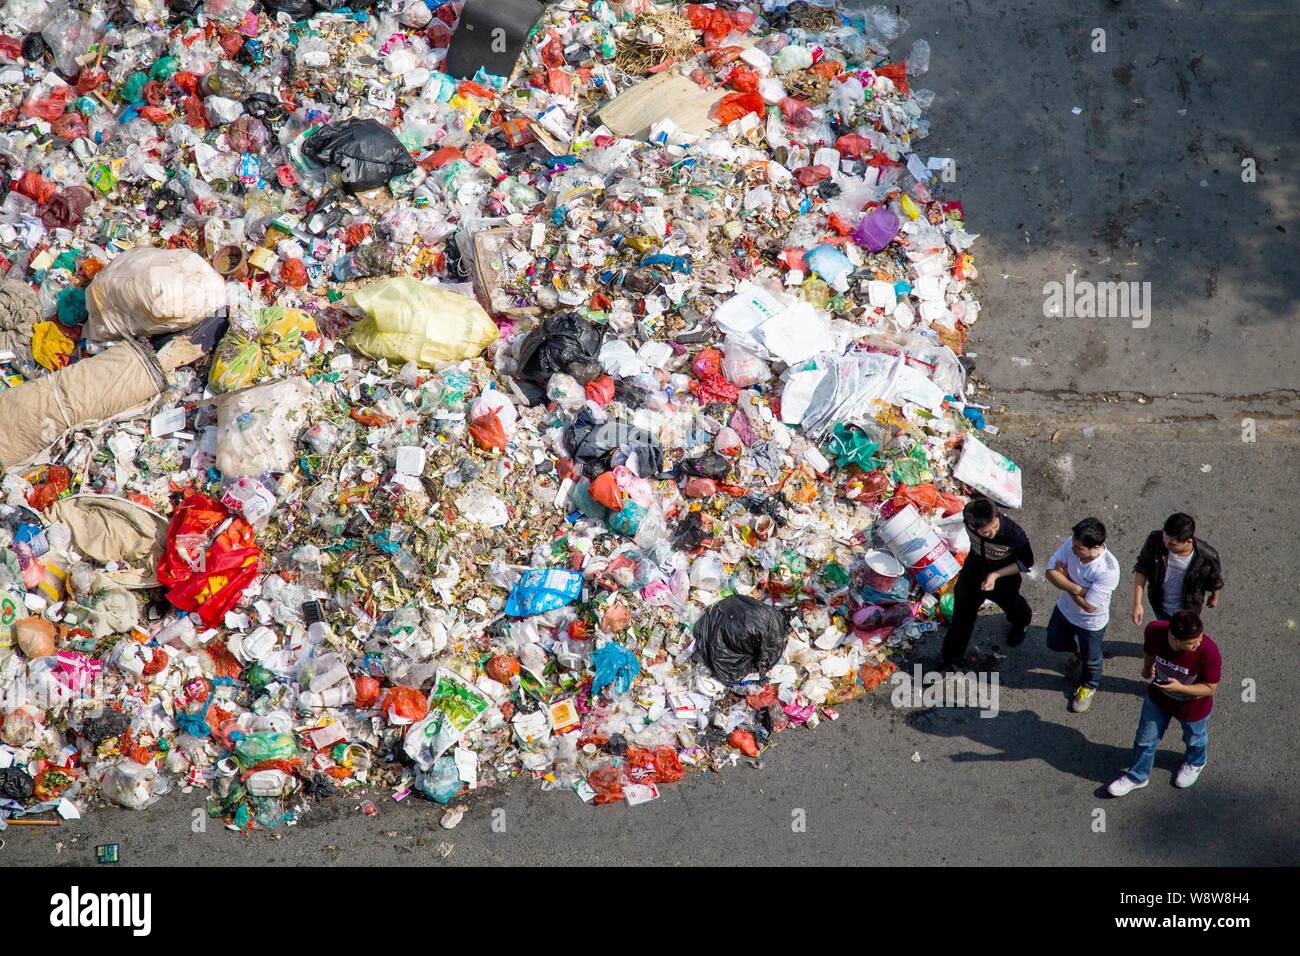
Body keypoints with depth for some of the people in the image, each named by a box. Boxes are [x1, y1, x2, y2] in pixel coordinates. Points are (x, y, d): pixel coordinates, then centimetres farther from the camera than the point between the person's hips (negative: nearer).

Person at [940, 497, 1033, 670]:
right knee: (962, 615, 17)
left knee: (1011, 602, 31)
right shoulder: (968, 518, -33)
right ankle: (950, 660, 40)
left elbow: (1026, 562, -24)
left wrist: (996, 575, -32)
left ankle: (1020, 623, 69)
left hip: (1004, 577, -1)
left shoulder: (1014, 534, -42)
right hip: (974, 571, 1)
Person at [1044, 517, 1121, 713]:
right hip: (1065, 609, 5)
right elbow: (1051, 572, -20)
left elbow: (1089, 606, -33)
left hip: (1091, 622, -5)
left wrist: (1064, 577, -24)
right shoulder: (1072, 543, -28)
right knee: (1054, 642, 30)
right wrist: (1075, 588, -35)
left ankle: (1089, 686, 55)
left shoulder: (1108, 570, -42)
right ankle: (1078, 648, 62)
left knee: (1090, 658, 24)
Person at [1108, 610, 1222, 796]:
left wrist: (1180, 687, -36)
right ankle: (1137, 777, 49)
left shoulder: (1209, 653, -42)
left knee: (1194, 739, 30)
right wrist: (1147, 669, -10)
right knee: (1145, 739, 22)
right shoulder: (1154, 630, -33)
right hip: (1158, 697, 2)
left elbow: (1210, 688, -26)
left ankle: (1195, 763, 64)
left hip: (1192, 705, -2)